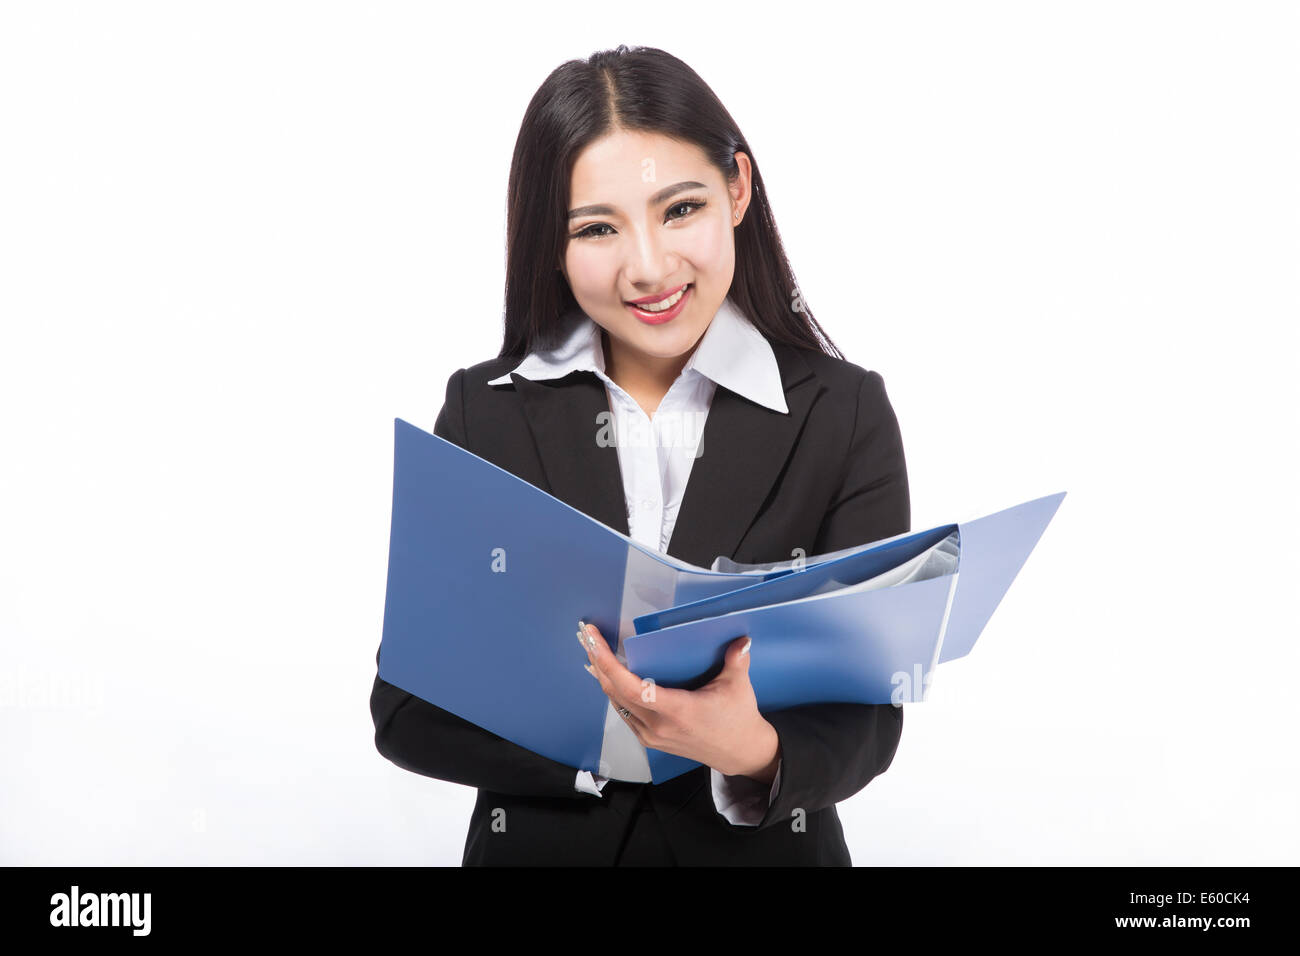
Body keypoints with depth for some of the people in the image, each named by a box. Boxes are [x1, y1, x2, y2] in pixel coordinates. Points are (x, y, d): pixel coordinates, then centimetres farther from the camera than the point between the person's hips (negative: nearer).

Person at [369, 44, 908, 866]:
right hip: (537, 844, 1)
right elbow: (405, 711, -10)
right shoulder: (486, 411, -8)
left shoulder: (844, 415, -11)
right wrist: (600, 741, -25)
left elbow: (866, 722, -13)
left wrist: (756, 753, -33)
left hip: (766, 846, 0)